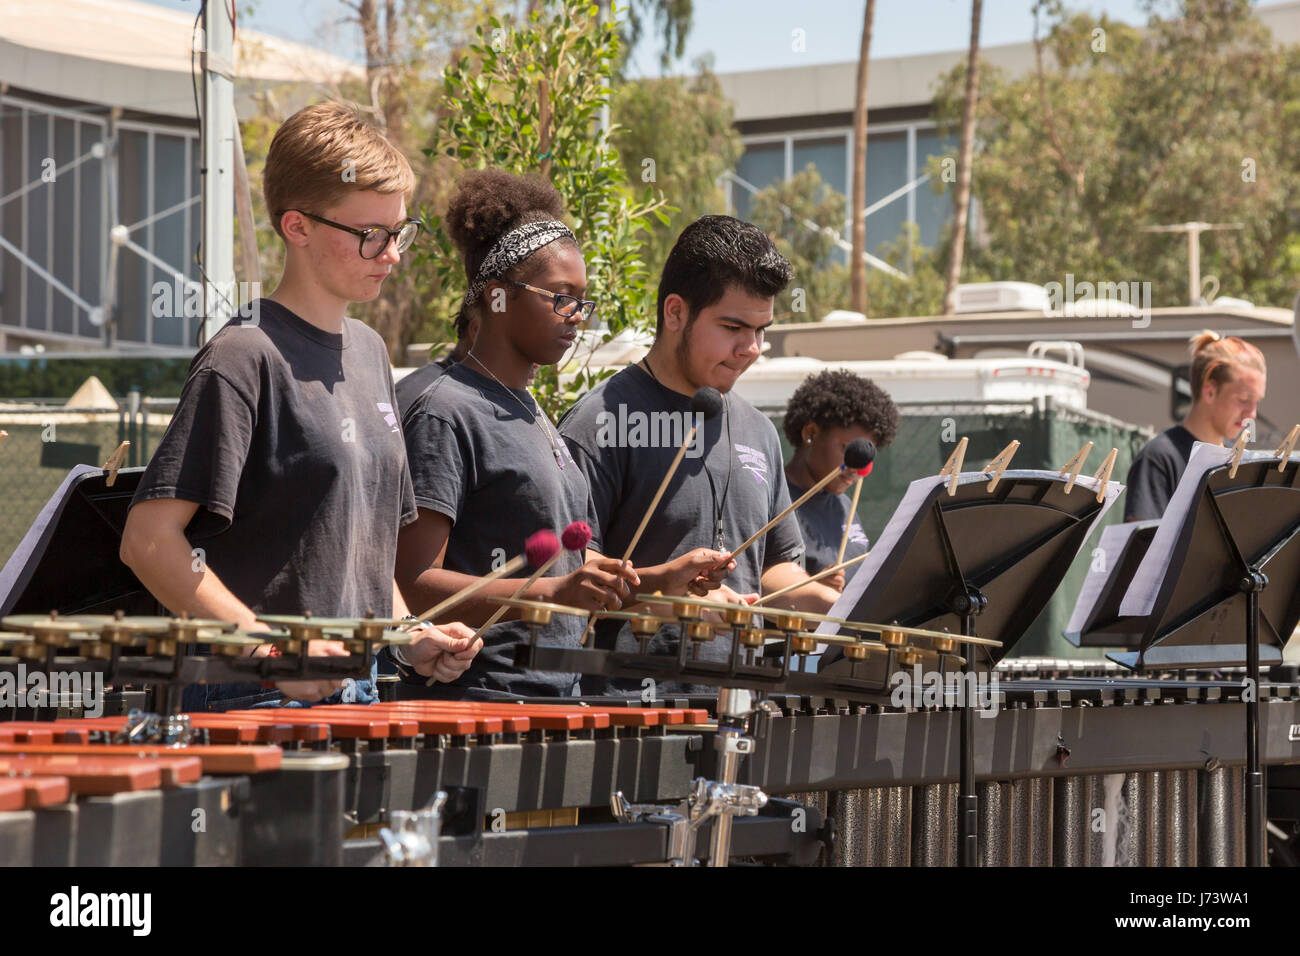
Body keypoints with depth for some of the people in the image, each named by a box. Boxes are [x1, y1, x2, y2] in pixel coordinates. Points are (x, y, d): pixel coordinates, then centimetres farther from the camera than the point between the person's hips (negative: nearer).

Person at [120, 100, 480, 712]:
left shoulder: (369, 351, 14)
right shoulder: (244, 358, -11)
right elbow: (147, 540, -17)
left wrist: (410, 639, 7)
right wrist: (274, 649, -22)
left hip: (358, 691, 7)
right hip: (254, 702, -7)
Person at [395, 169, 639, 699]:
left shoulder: (530, 412, 18)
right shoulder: (446, 413, -10)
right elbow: (412, 585, -19)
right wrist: (553, 591, -27)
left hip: (556, 697, 8)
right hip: (478, 701, -8)